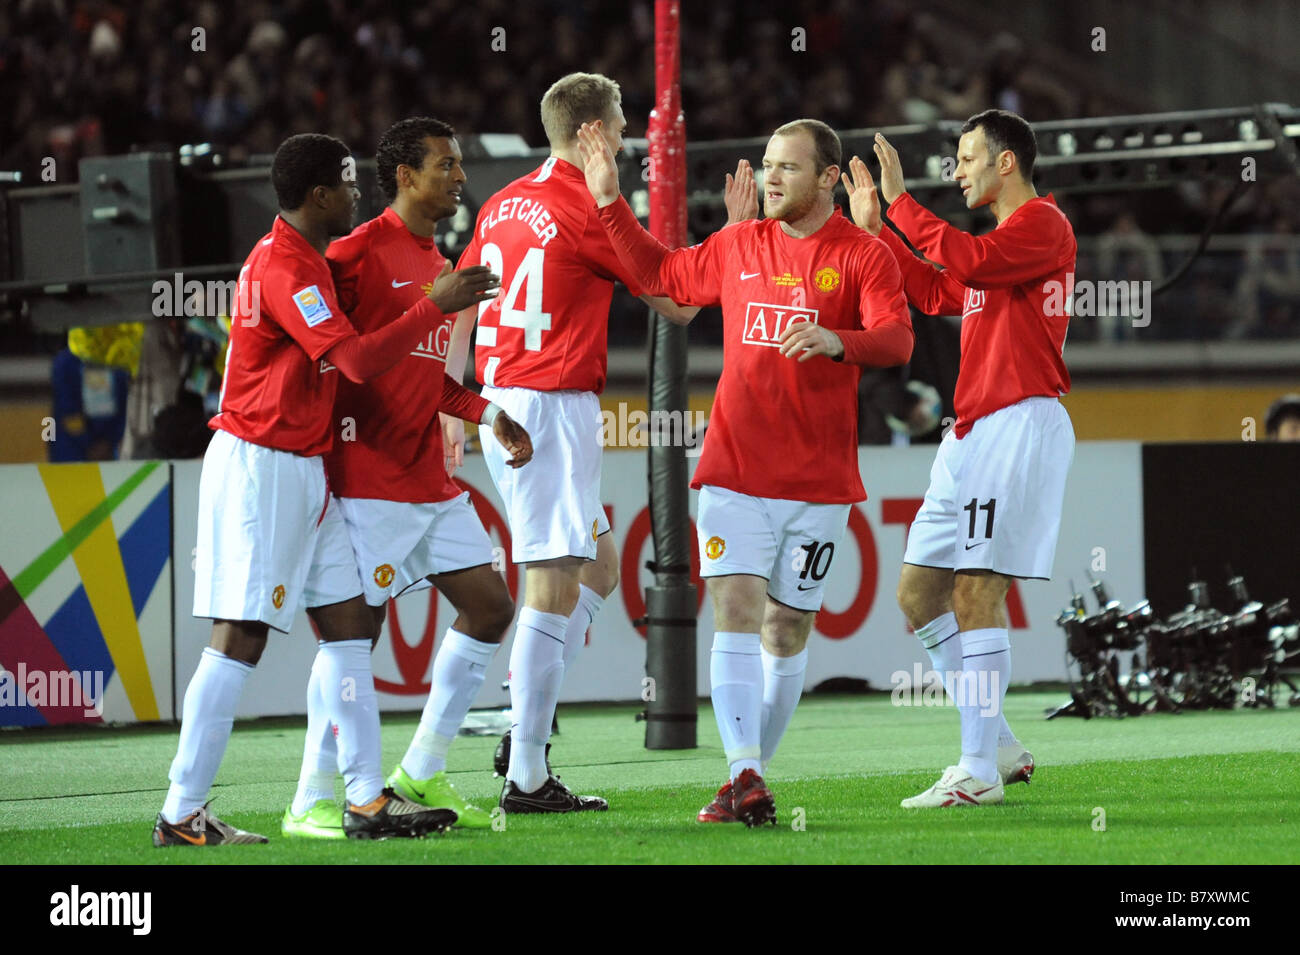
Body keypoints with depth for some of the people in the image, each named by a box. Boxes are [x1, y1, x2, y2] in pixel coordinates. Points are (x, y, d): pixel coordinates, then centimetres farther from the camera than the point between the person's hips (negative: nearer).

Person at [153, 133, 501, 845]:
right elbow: (359, 359, -24)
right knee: (239, 641, -9)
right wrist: (437, 305, -18)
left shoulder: (300, 259, 16)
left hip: (300, 470, 11)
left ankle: (367, 799, 10)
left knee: (348, 624, 8)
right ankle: (181, 816, -7)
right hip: (258, 466, -11)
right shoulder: (284, 267, -17)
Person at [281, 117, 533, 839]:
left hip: (431, 480, 9)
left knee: (490, 609, 8)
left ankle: (422, 775, 18)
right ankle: (311, 804, -3)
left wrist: (488, 413, 13)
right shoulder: (361, 252, -9)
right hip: (371, 479, -9)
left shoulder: (437, 264, 18)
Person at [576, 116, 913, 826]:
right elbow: (661, 273, 26)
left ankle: (754, 774, 18)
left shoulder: (863, 256, -2)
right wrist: (609, 202, 17)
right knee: (736, 609, -13)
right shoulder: (739, 246, 10)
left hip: (819, 479, -2)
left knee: (788, 628, 6)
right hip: (735, 469, 2)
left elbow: (896, 339, -15)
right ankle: (744, 775, -20)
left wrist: (835, 341, -35)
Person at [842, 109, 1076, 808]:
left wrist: (902, 203, -15)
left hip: (1019, 424, -11)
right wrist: (876, 228, 27)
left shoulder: (1042, 223, -8)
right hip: (974, 431, 11)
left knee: (976, 593, -14)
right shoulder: (1003, 238, 24)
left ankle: (980, 773, -13)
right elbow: (938, 294, 30)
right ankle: (998, 747, 14)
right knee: (918, 593, 9)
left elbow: (969, 261, -23)